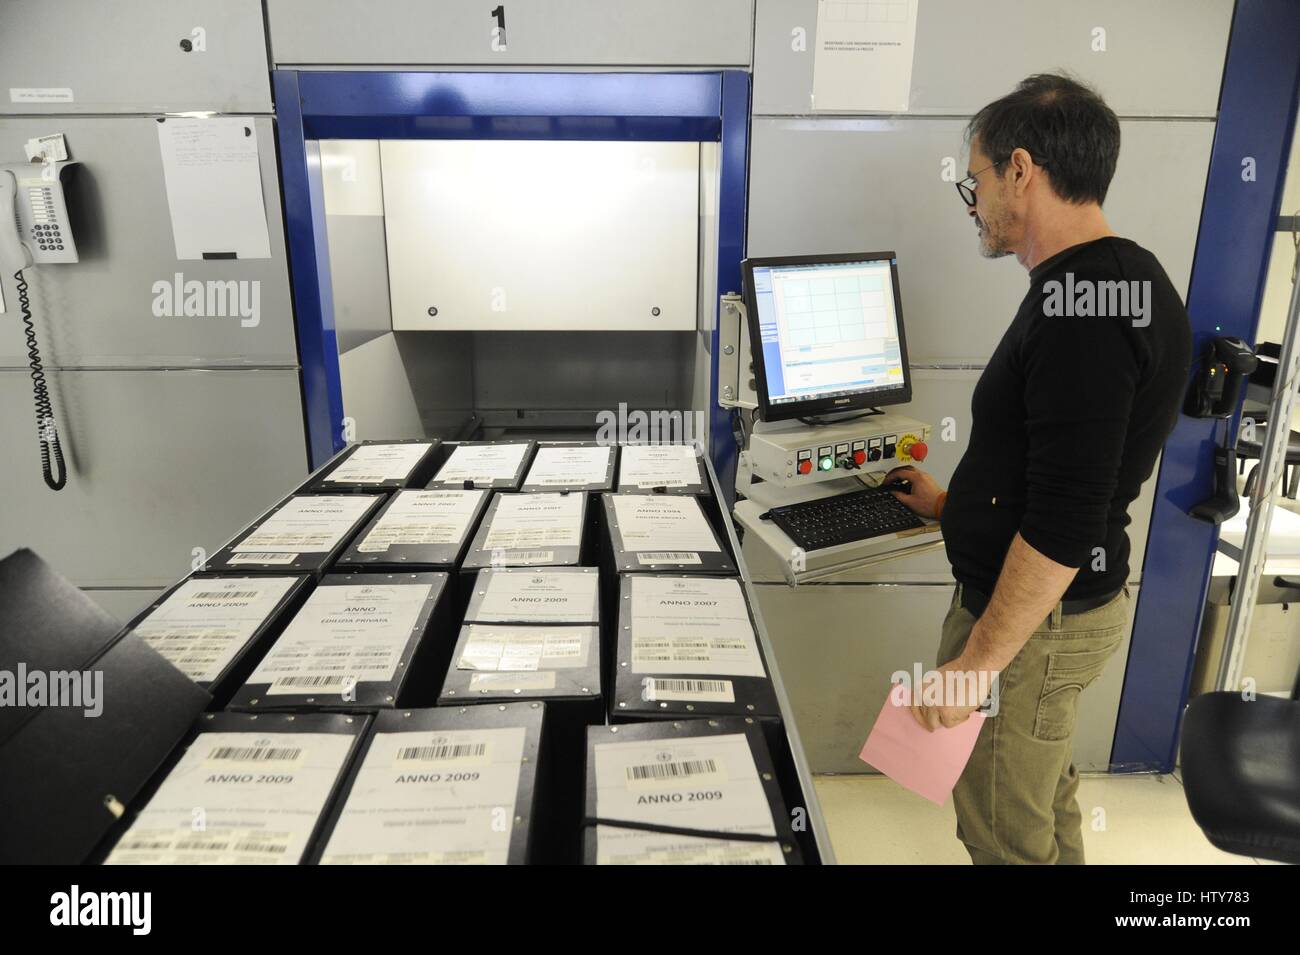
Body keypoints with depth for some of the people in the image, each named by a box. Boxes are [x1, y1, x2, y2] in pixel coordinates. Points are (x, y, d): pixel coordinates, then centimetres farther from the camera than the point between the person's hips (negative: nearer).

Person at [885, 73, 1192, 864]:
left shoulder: (1080, 307, -26)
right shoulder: (1125, 279, 7)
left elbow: (1064, 524, -28)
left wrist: (976, 662, -21)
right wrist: (957, 504, 23)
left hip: (1034, 619, -10)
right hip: (1070, 599, 10)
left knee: (1006, 833, 10)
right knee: (1043, 801, 27)